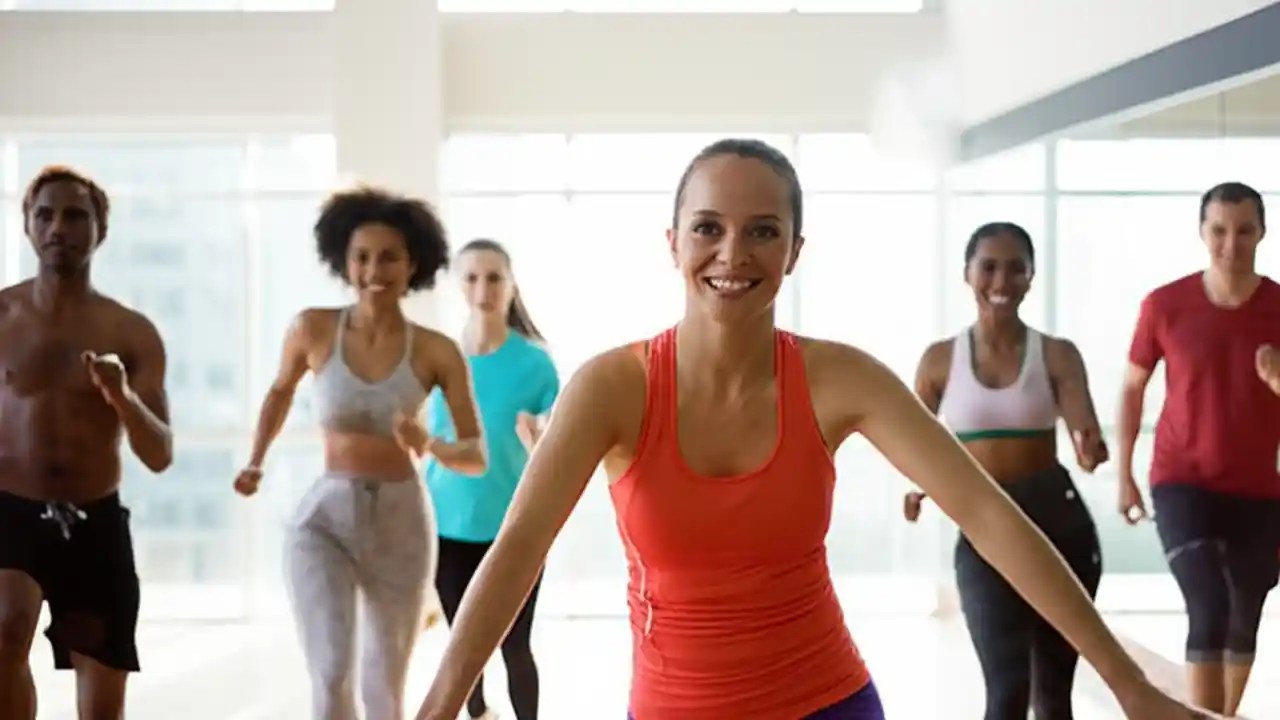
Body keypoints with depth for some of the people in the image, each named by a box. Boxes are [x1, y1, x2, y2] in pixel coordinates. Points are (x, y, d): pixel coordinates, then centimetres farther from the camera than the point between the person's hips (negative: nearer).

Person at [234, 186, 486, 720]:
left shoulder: (437, 352, -10)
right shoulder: (313, 328, -7)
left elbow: (477, 457, -8)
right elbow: (280, 390, 15)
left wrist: (429, 447, -27)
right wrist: (255, 464, 7)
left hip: (402, 524, 1)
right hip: (324, 519, 0)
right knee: (331, 676, -18)